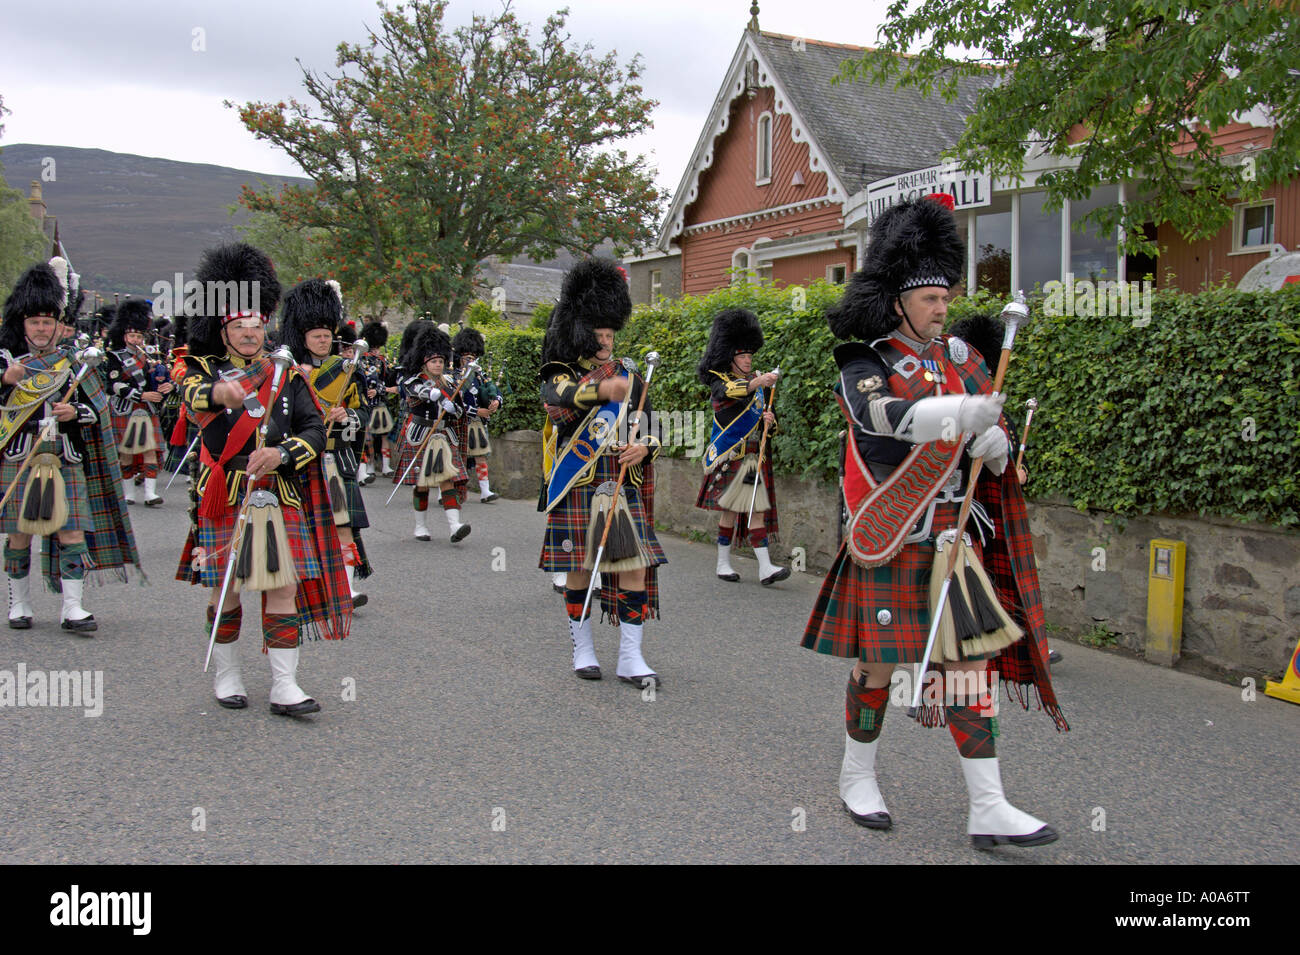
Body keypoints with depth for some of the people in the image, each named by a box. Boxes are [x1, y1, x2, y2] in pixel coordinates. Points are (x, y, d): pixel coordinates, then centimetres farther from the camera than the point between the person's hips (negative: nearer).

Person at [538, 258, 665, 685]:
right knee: (580, 570, 5)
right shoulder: (560, 376, 1)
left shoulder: (630, 380, 13)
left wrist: (643, 448, -8)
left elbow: (649, 430, 16)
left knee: (636, 566, -4)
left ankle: (631, 658, 2)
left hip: (625, 487, 3)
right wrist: (599, 389, -39)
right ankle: (583, 649, 21)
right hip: (578, 489, -3)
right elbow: (557, 403, -23)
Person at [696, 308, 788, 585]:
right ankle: (723, 564, 11)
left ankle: (765, 568, -4)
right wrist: (756, 383, -46)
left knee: (757, 508, -1)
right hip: (730, 456, -5)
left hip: (756, 457, 5)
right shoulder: (720, 381, -3)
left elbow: (768, 416, 19)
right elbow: (730, 391, -28)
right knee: (731, 508, -1)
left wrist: (770, 421, -6)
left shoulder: (760, 384, 15)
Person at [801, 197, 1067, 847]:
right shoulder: (864, 368, -5)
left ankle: (988, 809, 7)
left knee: (969, 659, 3)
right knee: (879, 664, 5)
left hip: (955, 537, 5)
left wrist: (994, 443, -15)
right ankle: (857, 776, 28)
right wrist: (961, 411, -46)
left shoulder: (959, 358, 11)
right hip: (891, 540, -5)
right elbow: (885, 414, -29)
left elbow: (997, 446, 10)